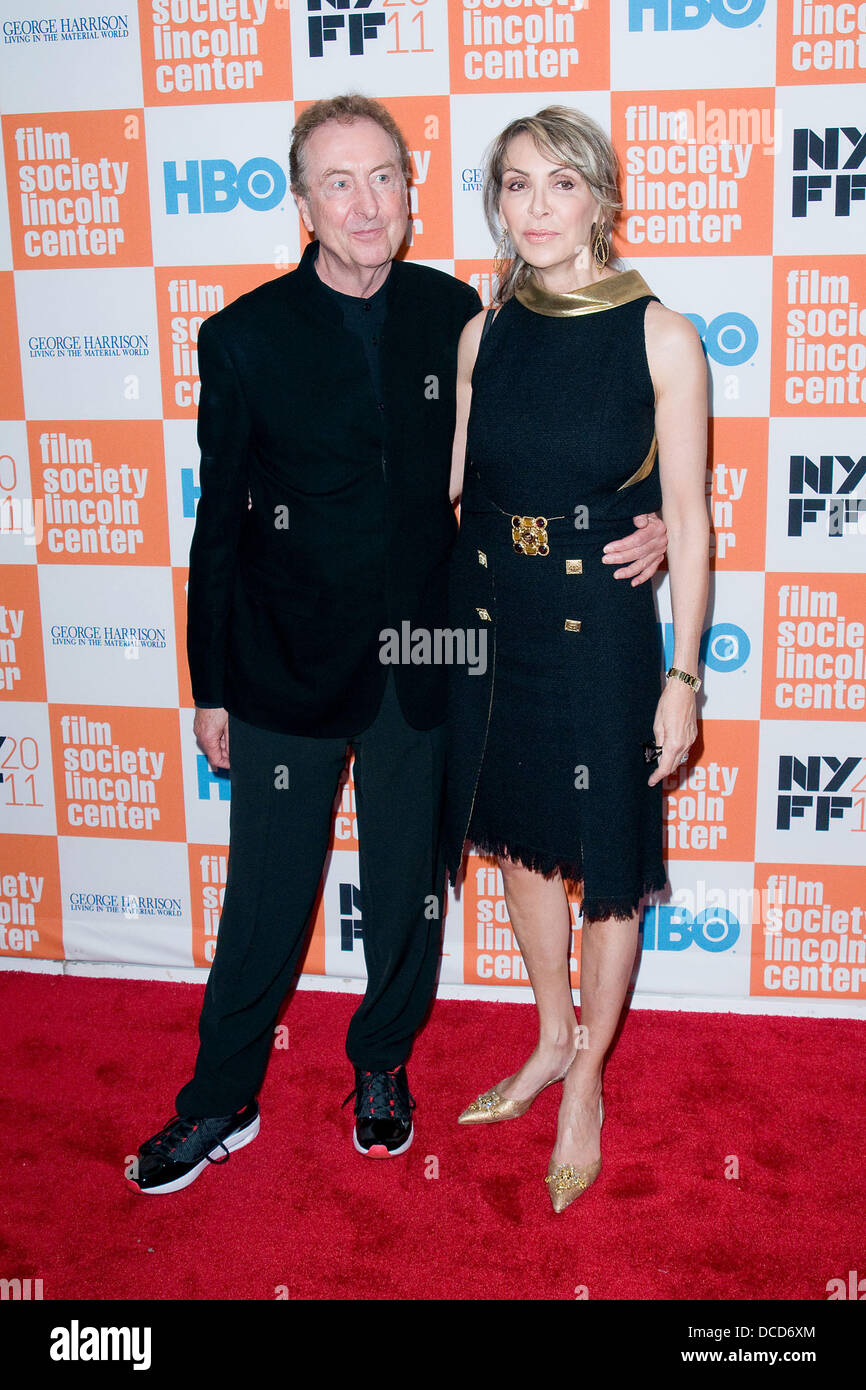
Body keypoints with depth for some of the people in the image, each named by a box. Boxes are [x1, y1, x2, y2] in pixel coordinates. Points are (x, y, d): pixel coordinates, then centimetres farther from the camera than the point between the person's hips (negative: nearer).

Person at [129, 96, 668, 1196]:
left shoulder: (454, 312, -1)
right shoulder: (243, 338, -6)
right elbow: (220, 521, -2)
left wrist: (638, 523, -7)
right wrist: (209, 689, 1)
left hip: (423, 658, 2)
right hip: (289, 663, -2)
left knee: (409, 887, 15)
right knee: (266, 896, 8)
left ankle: (384, 1062, 40)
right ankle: (223, 1101, 29)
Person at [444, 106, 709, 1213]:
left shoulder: (661, 340, -9)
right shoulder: (483, 334, 1)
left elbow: (687, 518, -8)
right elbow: (448, 489, 8)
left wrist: (684, 675, -9)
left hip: (602, 633, -4)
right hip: (489, 624, 4)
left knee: (605, 864, 8)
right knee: (520, 838, 18)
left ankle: (586, 1086, 31)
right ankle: (553, 1039, 41)